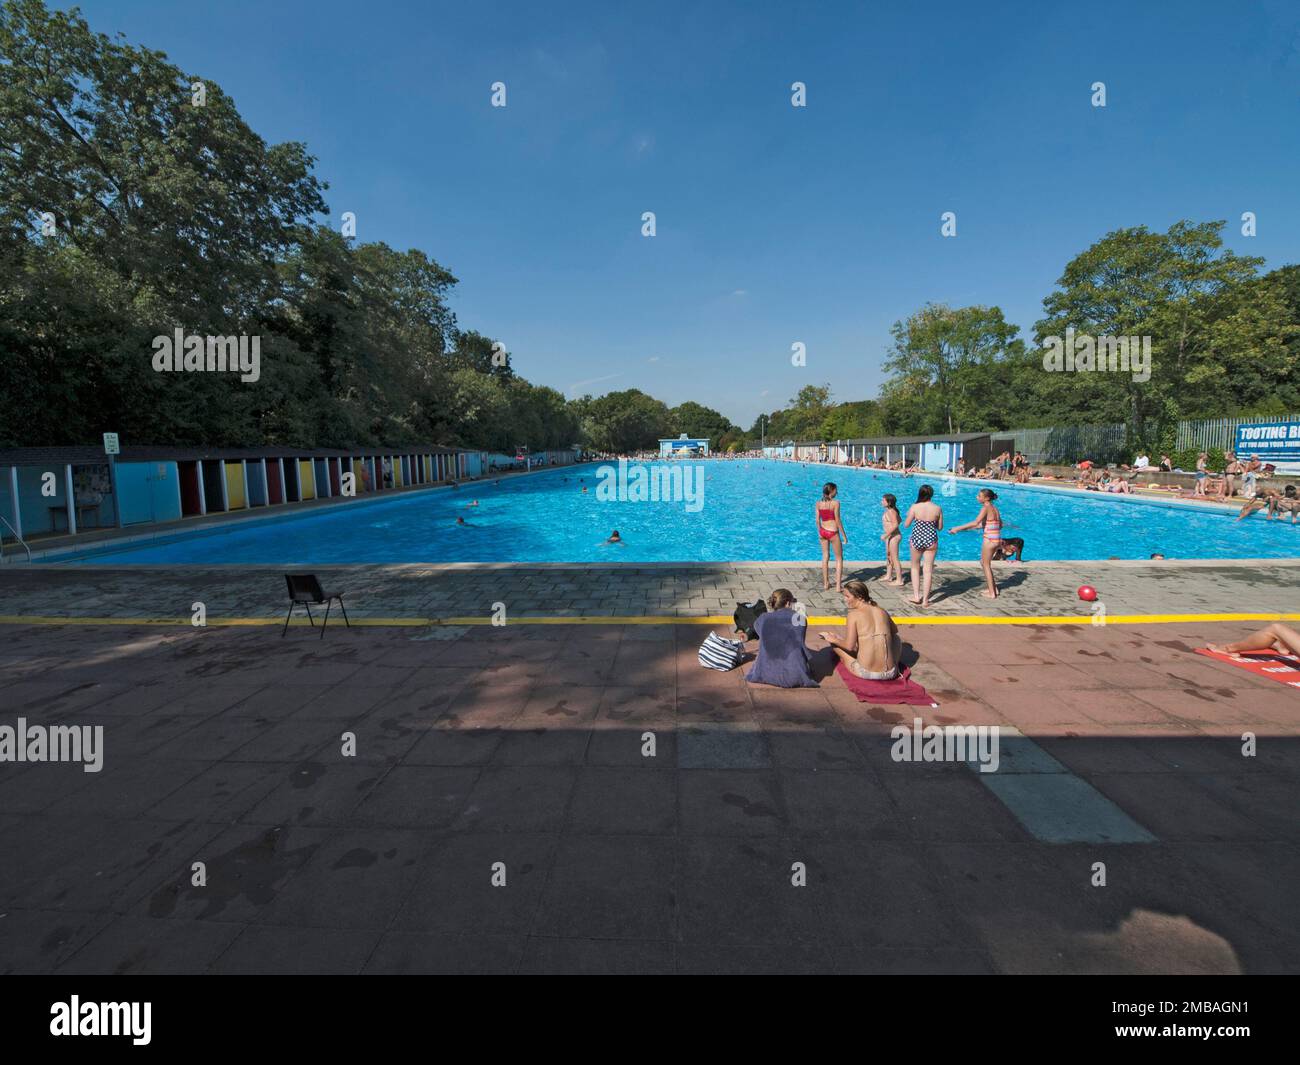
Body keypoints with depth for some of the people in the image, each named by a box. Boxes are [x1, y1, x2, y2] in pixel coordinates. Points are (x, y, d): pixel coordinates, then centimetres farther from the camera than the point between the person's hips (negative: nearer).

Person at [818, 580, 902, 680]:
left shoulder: (853, 615, -10)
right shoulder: (882, 611, 5)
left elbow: (849, 646, -14)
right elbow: (895, 630, 26)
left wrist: (833, 640, 3)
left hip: (865, 673, -4)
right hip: (890, 674, 4)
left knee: (831, 639, 13)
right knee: (895, 638, 35)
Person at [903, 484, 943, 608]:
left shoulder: (914, 507, -9)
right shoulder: (937, 508, -4)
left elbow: (906, 525, -3)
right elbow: (940, 527, 5)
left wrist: (910, 515, 15)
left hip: (917, 539, -1)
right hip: (931, 540, 1)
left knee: (915, 568, 18)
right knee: (928, 570, 7)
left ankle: (916, 596, 15)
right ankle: (925, 600, 11)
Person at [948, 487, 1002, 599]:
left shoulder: (985, 508, -13)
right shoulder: (995, 509, 11)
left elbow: (975, 523, -25)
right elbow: (1000, 525, 21)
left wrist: (958, 528, -24)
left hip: (990, 539, -8)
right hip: (997, 539, 8)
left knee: (986, 565, 6)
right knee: (983, 562, 22)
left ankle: (992, 593, 12)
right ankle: (994, 587, 28)